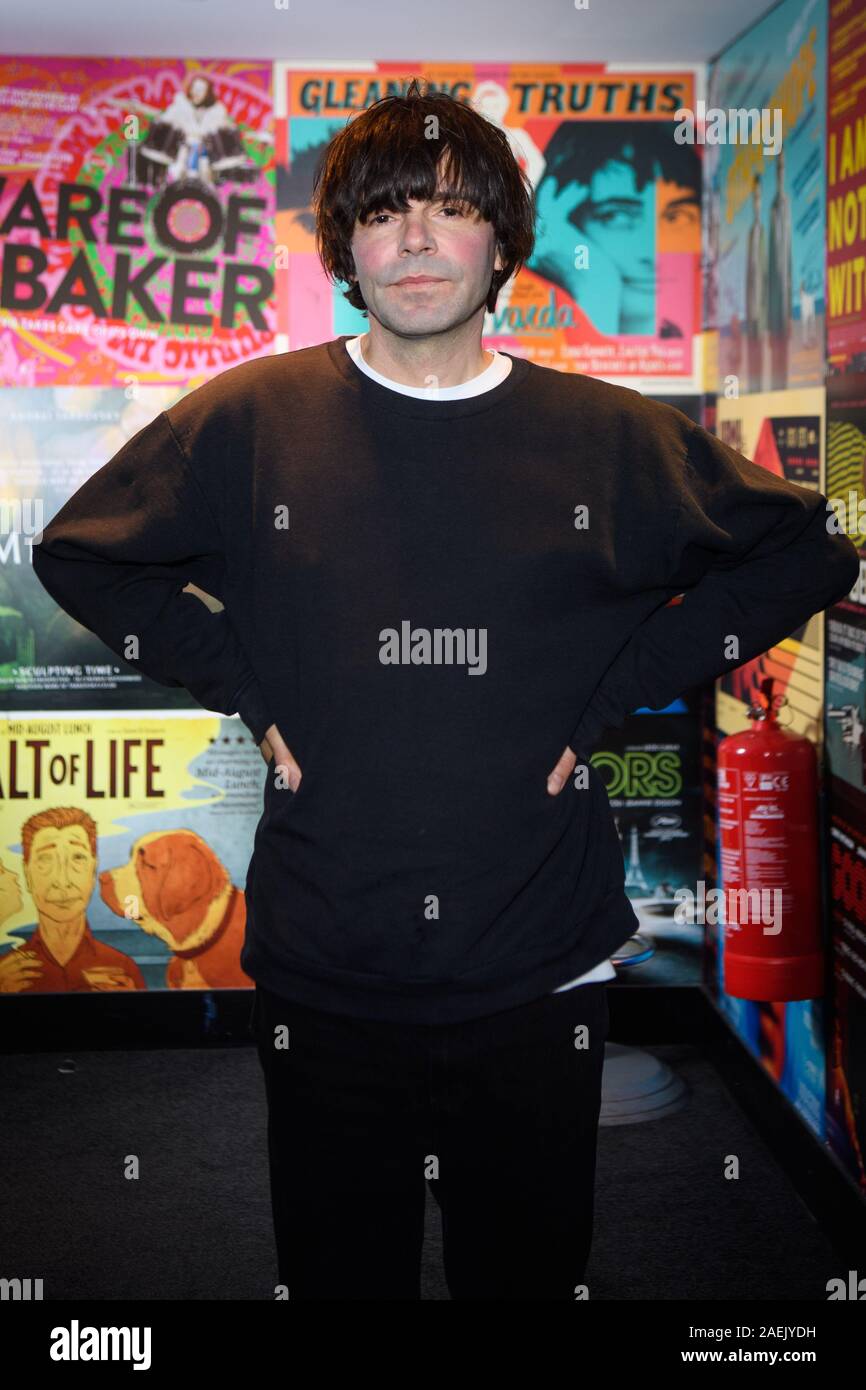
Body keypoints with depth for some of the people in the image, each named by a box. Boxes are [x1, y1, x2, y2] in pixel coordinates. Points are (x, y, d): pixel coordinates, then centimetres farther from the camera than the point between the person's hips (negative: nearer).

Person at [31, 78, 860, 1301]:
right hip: (322, 980, 0)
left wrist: (615, 690, -2)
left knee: (532, 1275, 19)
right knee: (338, 1275, 18)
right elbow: (80, 552, 9)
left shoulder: (612, 438, -2)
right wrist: (244, 688, -3)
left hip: (541, 978, 1)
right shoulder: (249, 421, -2)